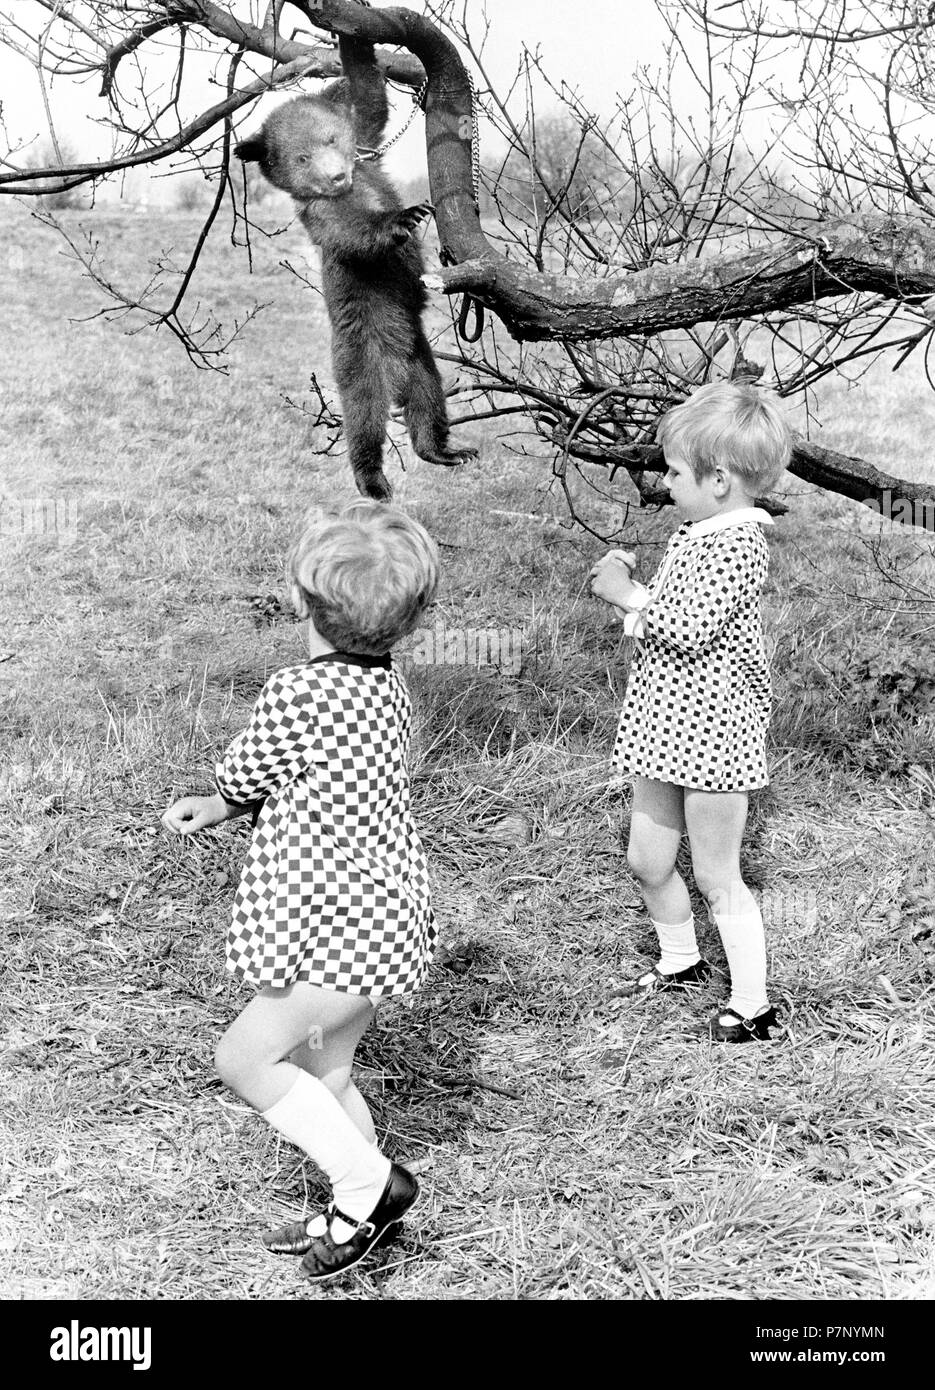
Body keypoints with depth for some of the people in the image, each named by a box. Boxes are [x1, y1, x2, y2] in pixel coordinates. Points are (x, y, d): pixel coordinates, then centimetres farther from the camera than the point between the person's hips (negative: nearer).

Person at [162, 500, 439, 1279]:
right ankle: (357, 1213, 33)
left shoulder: (296, 694, -24)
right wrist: (215, 808, 12)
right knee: (323, 1070, 20)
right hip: (378, 910, 9)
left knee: (244, 1059, 4)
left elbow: (244, 781, -5)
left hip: (337, 923, -9)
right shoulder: (387, 683, 3)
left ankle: (370, 1183, 9)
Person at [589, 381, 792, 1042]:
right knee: (648, 861, 18)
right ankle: (681, 962, 40)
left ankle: (753, 1004, 15)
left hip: (712, 731, -9)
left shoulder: (737, 544, -19)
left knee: (717, 877, 1)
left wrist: (628, 594, -17)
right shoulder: (695, 532, 11)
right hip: (666, 725, 9)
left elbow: (692, 628, -27)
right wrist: (630, 582, 3)